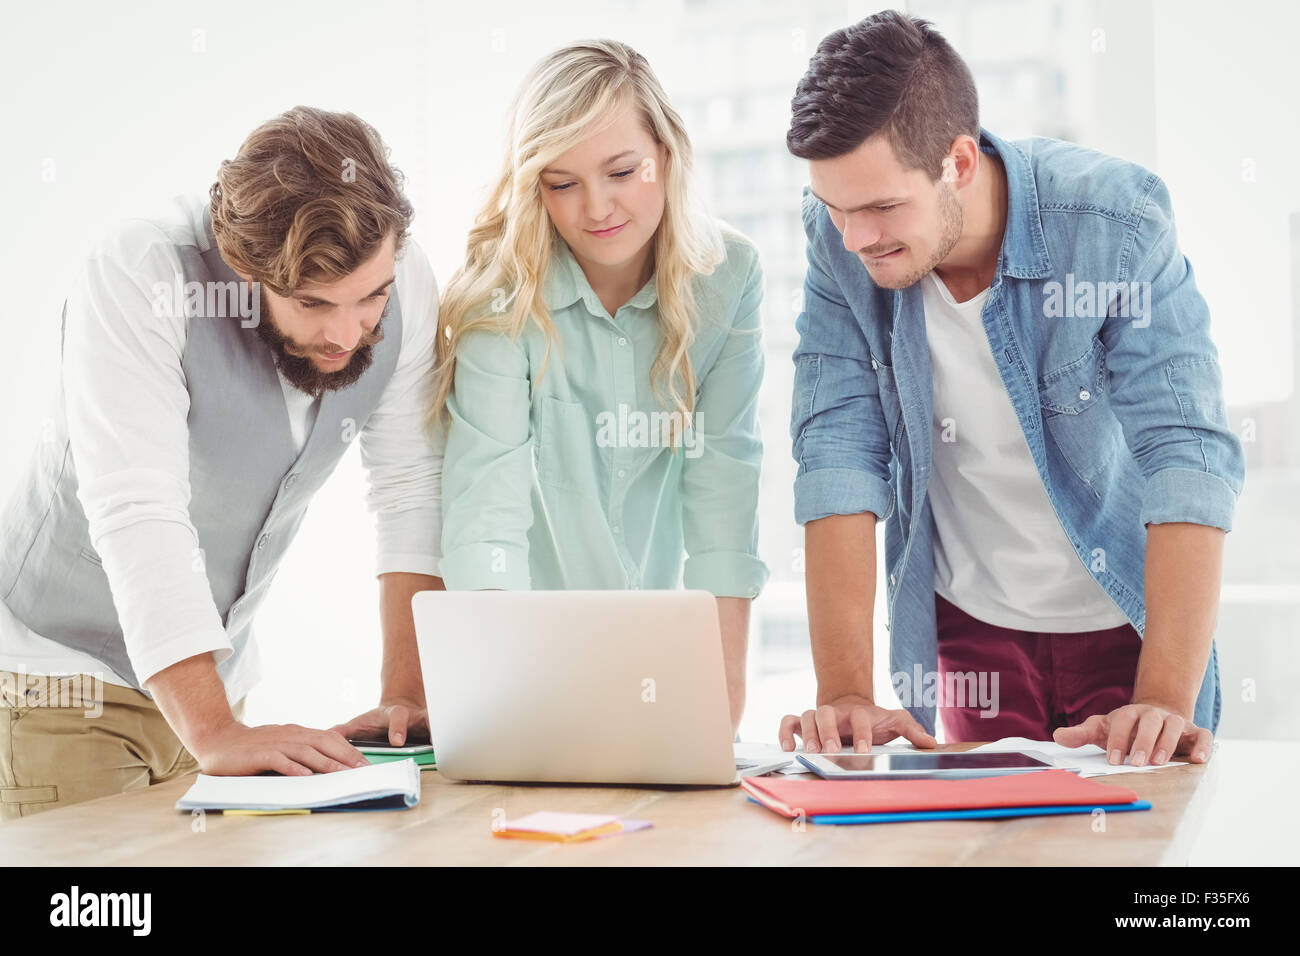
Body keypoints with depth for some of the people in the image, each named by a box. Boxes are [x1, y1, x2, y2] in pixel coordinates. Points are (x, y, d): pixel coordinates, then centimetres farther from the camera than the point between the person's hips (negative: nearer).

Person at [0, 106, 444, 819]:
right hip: (62, 670, -4)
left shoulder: (405, 283, -12)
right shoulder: (139, 276, -27)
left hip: (216, 674, 5)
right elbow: (137, 513, -33)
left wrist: (406, 699, -10)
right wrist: (215, 733, -40)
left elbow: (410, 491, -5)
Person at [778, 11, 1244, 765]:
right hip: (970, 625, 2)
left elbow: (1189, 457, -28)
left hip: (1128, 620, -2)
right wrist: (846, 692, -26)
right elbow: (840, 456, -17)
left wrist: (1166, 701, -39)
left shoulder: (1115, 222, -24)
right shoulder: (837, 241, -15)